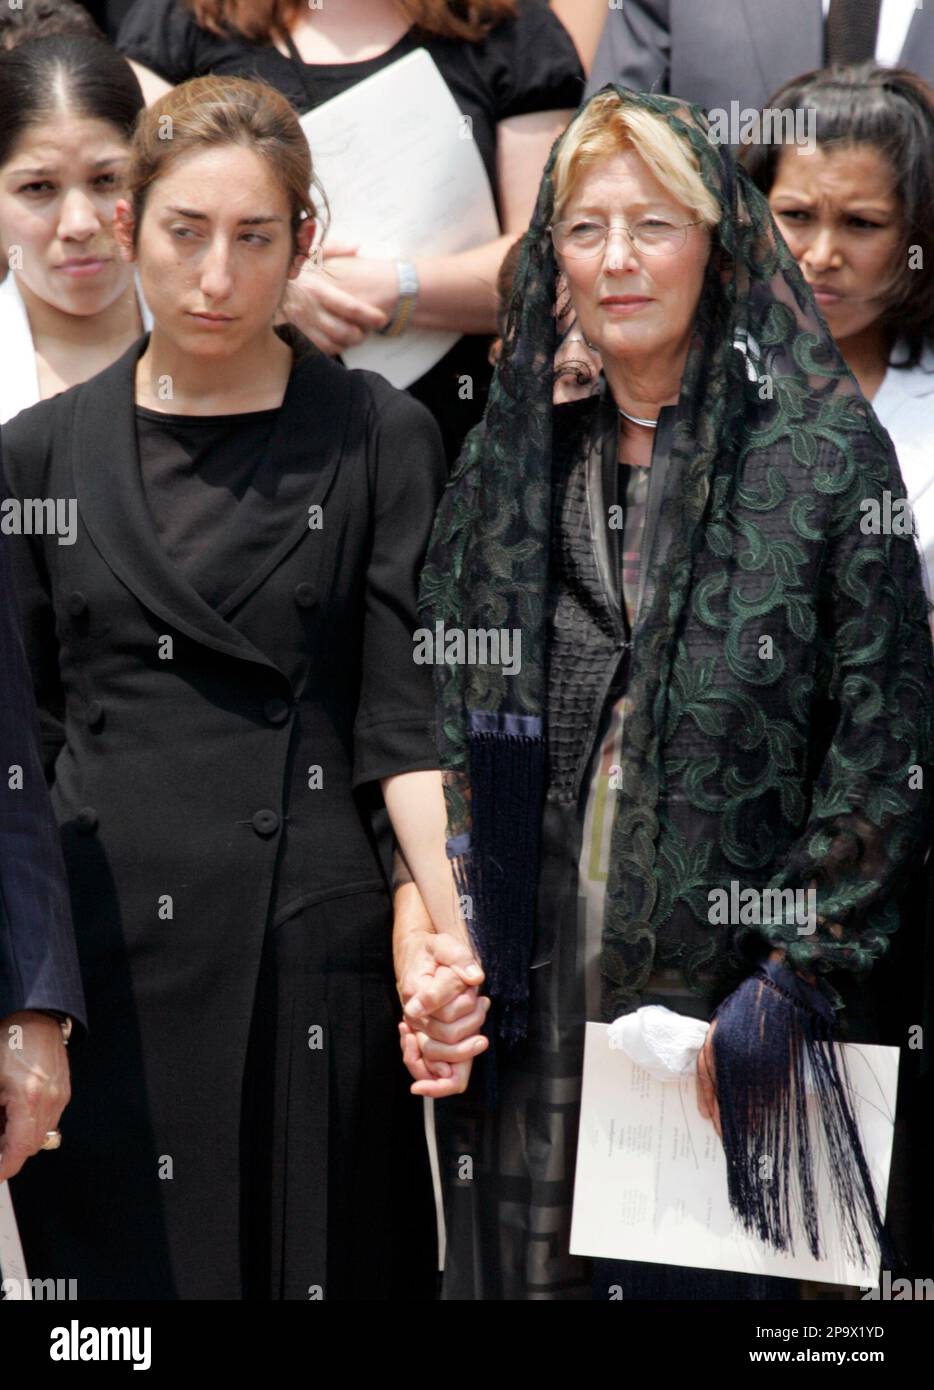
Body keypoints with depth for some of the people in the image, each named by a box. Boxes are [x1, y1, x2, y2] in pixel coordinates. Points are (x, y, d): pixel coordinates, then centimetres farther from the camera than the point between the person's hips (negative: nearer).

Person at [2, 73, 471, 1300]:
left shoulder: (379, 439, 2)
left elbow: (406, 717, -3)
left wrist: (454, 922, -18)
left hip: (309, 935, -2)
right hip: (100, 953, 2)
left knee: (316, 1254, 2)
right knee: (115, 1264, 5)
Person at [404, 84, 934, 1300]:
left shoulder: (828, 453, -3)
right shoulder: (513, 459, 10)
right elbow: (443, 723, 11)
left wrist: (794, 977, -11)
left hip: (724, 968, -3)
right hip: (533, 989, 4)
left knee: (708, 1276, 2)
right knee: (527, 1252, 7)